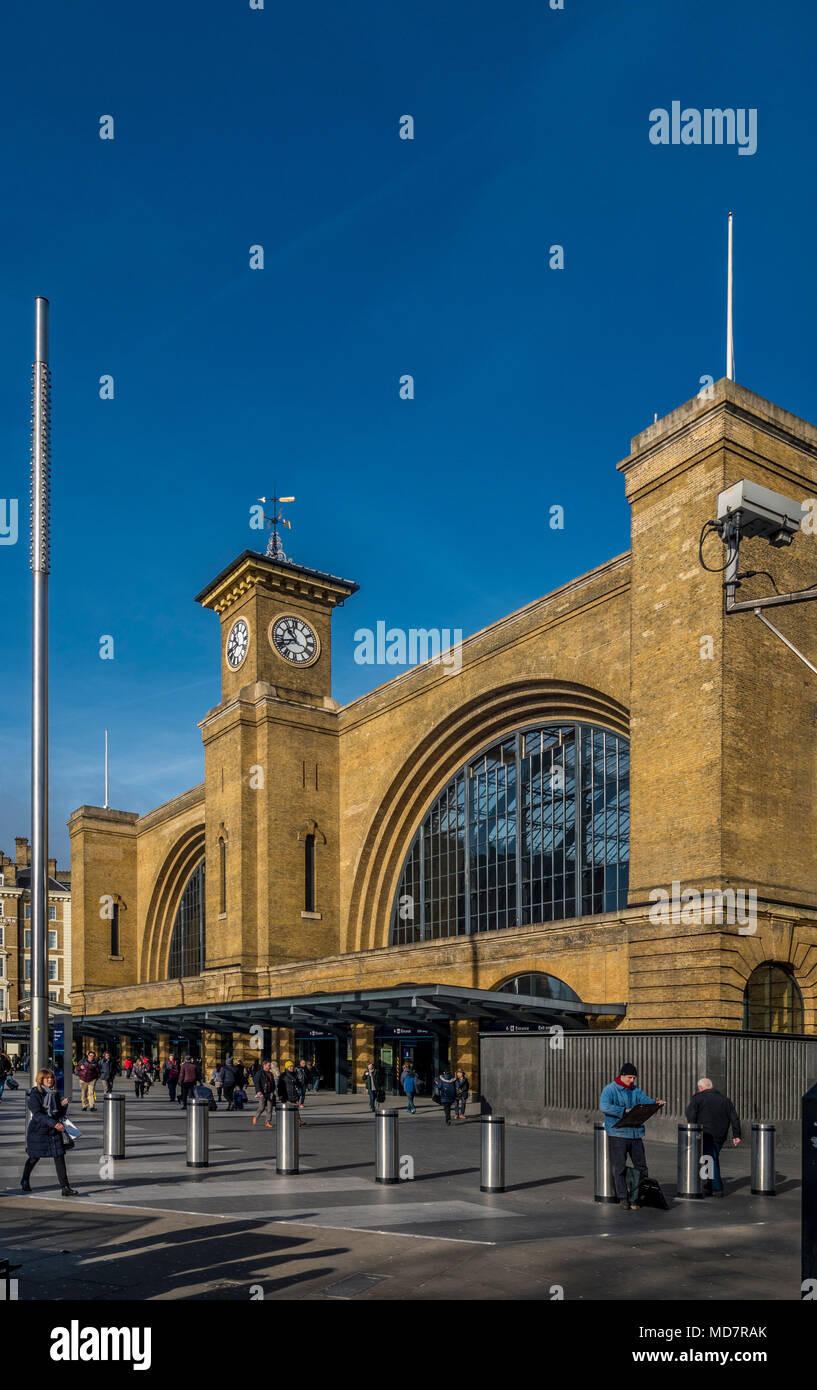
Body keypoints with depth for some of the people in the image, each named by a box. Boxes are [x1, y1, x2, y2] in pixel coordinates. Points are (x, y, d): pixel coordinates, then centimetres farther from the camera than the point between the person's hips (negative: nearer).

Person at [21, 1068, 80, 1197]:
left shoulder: (54, 1094, 7)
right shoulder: (35, 1095, -12)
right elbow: (38, 1114, -23)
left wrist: (63, 1106, -9)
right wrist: (54, 1124, -33)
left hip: (54, 1131, 4)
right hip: (38, 1131, -4)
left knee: (60, 1157, -5)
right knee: (34, 1157, 12)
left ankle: (65, 1187, -4)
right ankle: (25, 1180, 41)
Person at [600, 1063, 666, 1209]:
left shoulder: (636, 1090, 13)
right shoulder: (610, 1089, -7)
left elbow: (645, 1100, 0)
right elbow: (604, 1106, -21)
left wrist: (656, 1103, -22)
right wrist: (624, 1111, -27)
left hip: (635, 1133, 6)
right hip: (618, 1134, -6)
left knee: (641, 1165, 10)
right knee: (620, 1167, -1)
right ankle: (623, 1198, 6)